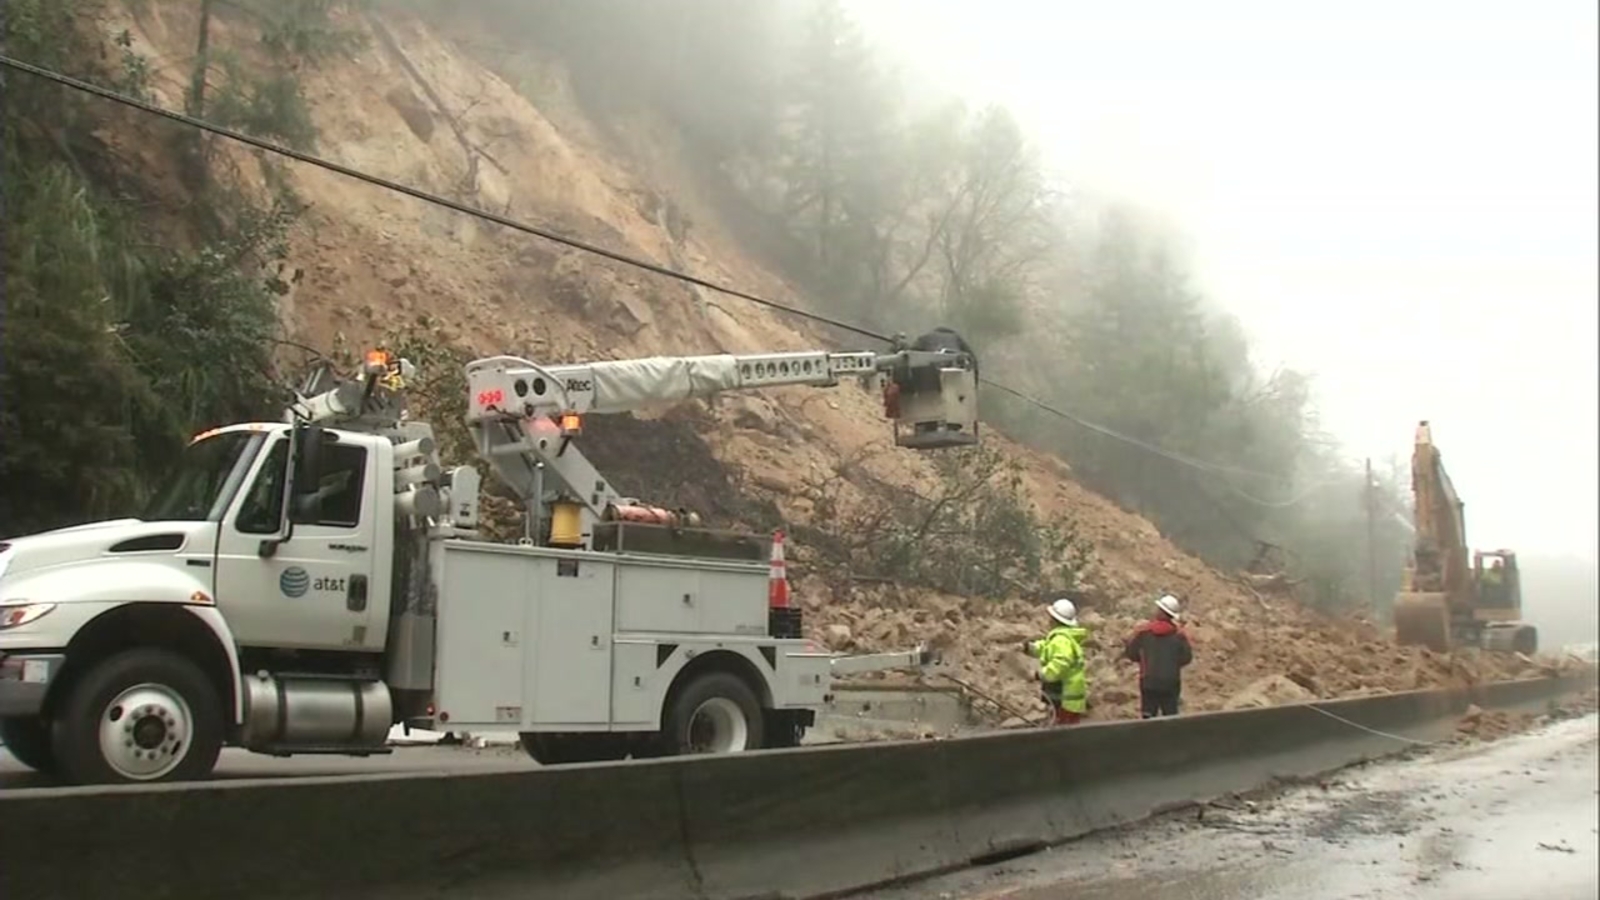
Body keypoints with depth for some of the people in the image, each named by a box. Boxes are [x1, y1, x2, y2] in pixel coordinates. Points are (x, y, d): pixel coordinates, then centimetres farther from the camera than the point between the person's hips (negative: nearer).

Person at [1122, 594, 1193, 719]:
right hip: (1171, 683, 0)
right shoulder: (1179, 634, -8)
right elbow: (1187, 657, -2)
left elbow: (1130, 653, -3)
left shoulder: (1143, 631, -9)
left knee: (1148, 716, 8)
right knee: (1171, 716, 10)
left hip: (1149, 682, 0)